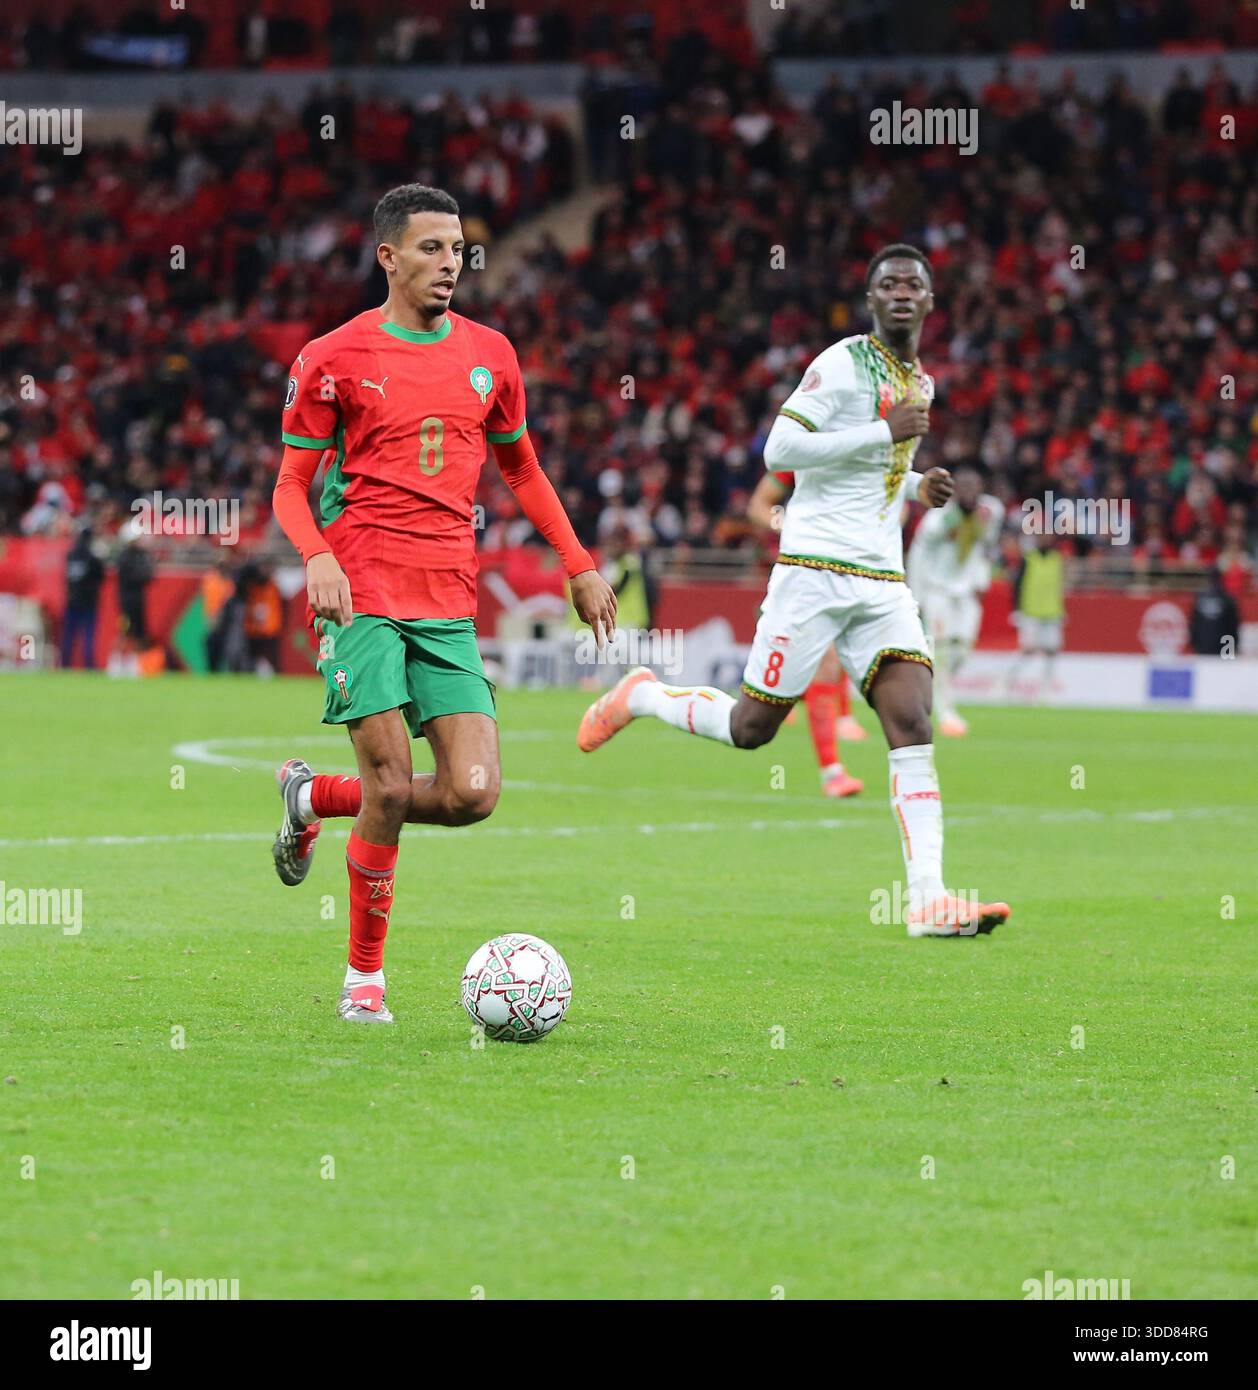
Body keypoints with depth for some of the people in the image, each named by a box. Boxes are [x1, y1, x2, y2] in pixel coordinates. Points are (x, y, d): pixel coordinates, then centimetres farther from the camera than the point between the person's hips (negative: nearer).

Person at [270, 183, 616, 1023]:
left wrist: (580, 566, 17)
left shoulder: (489, 356, 12)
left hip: (449, 607, 4)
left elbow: (521, 467, 25)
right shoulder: (334, 359, 0)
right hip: (363, 598, -4)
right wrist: (319, 559, -16)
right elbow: (291, 486, 3)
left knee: (473, 794, -9)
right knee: (392, 787, -11)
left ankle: (314, 798, 18)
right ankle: (365, 976, 7)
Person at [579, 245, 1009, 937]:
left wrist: (914, 485, 11)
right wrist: (885, 434, -18)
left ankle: (928, 899, -17)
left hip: (882, 581, 6)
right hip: (815, 570, -6)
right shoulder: (843, 362, -8)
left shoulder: (920, 384, 18)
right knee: (752, 726, -2)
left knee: (911, 723, -11)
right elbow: (780, 449, -16)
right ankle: (640, 696, 27)